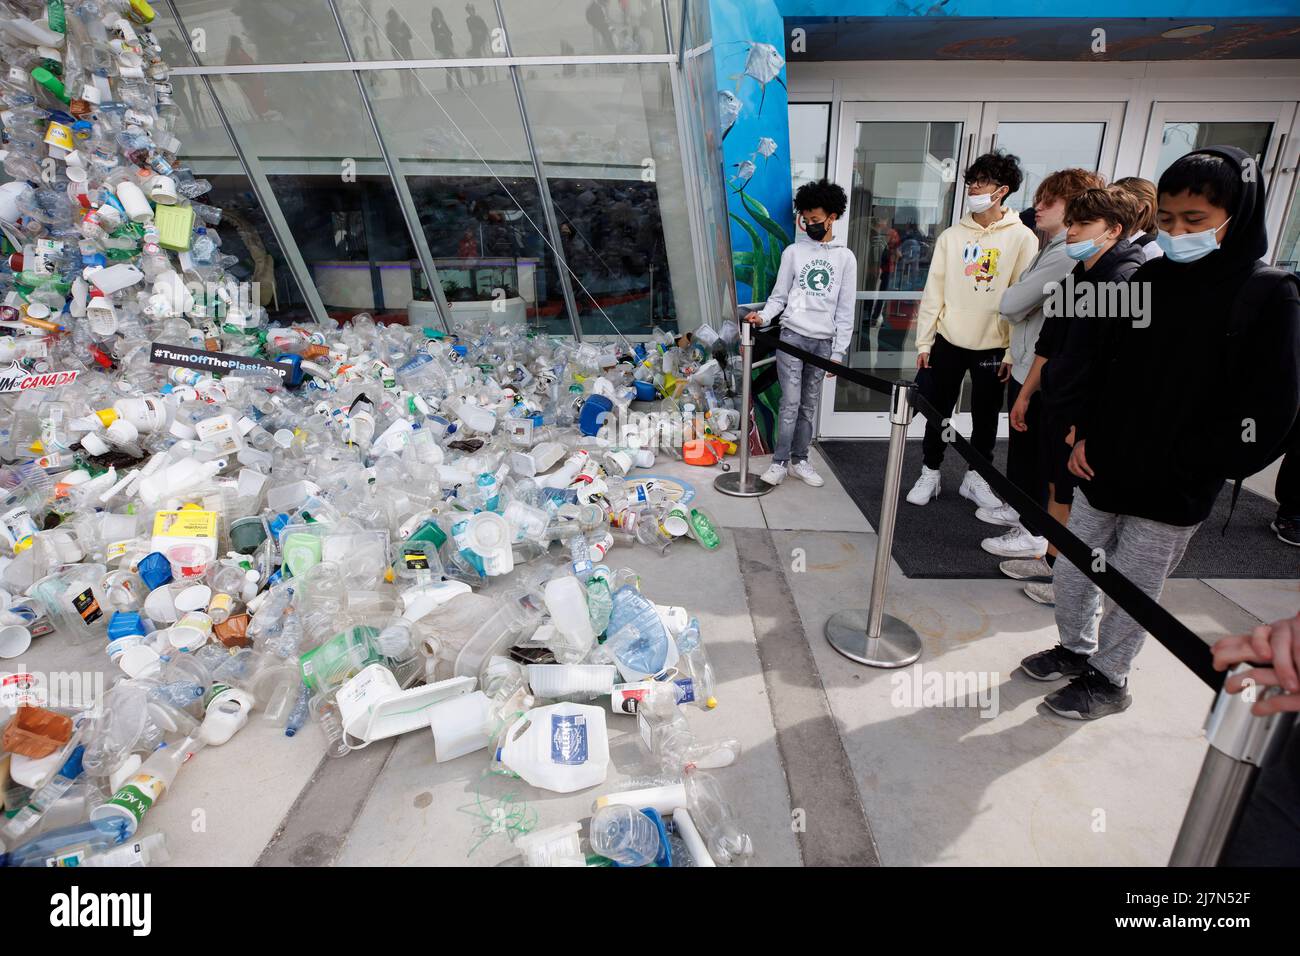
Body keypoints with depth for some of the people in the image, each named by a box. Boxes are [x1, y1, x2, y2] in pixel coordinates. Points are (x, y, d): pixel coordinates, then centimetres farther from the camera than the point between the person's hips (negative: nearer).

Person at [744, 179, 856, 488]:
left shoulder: (846, 257, 6)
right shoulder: (794, 252, 4)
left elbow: (846, 309, 5)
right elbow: (779, 296, 4)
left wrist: (839, 351, 0)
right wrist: (762, 316, -17)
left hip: (823, 341, 2)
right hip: (793, 336, -2)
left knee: (810, 405, 7)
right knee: (791, 403, -5)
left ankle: (799, 459, 17)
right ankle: (780, 461, 3)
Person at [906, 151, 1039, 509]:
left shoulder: (1022, 237, -4)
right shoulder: (951, 236, 3)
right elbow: (933, 292, 2)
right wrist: (924, 342, -1)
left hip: (992, 346, -1)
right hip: (948, 342, 2)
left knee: (986, 416, 10)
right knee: (938, 412, 8)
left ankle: (975, 478, 26)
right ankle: (930, 474, 23)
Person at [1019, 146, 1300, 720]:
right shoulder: (1147, 279, 5)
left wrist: (1185, 469, -13)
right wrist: (1086, 433, 2)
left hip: (1173, 493, -5)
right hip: (1103, 469, 5)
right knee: (1070, 572, 15)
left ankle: (1108, 678, 29)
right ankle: (1075, 650, 38)